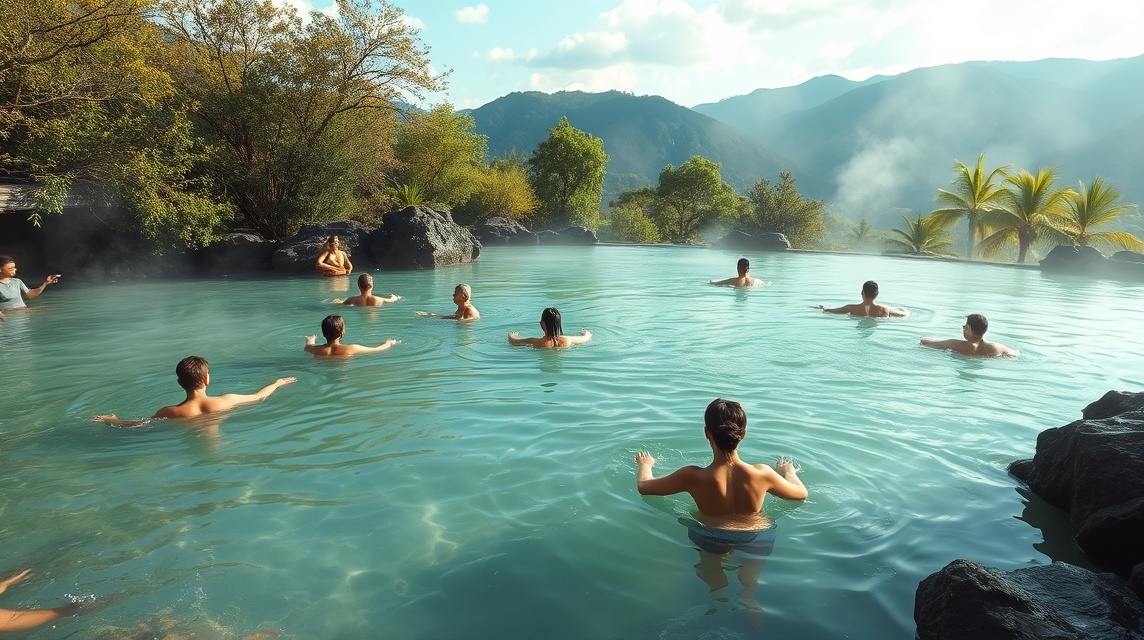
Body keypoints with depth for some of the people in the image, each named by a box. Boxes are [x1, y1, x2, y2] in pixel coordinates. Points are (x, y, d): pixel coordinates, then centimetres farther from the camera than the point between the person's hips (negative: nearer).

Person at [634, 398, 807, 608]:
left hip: (711, 540, -1)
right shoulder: (762, 474, -18)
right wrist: (789, 471, 25)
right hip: (756, 541, 2)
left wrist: (644, 465, 17)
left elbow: (643, 487, -6)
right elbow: (801, 493, 3)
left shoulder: (693, 477, -22)